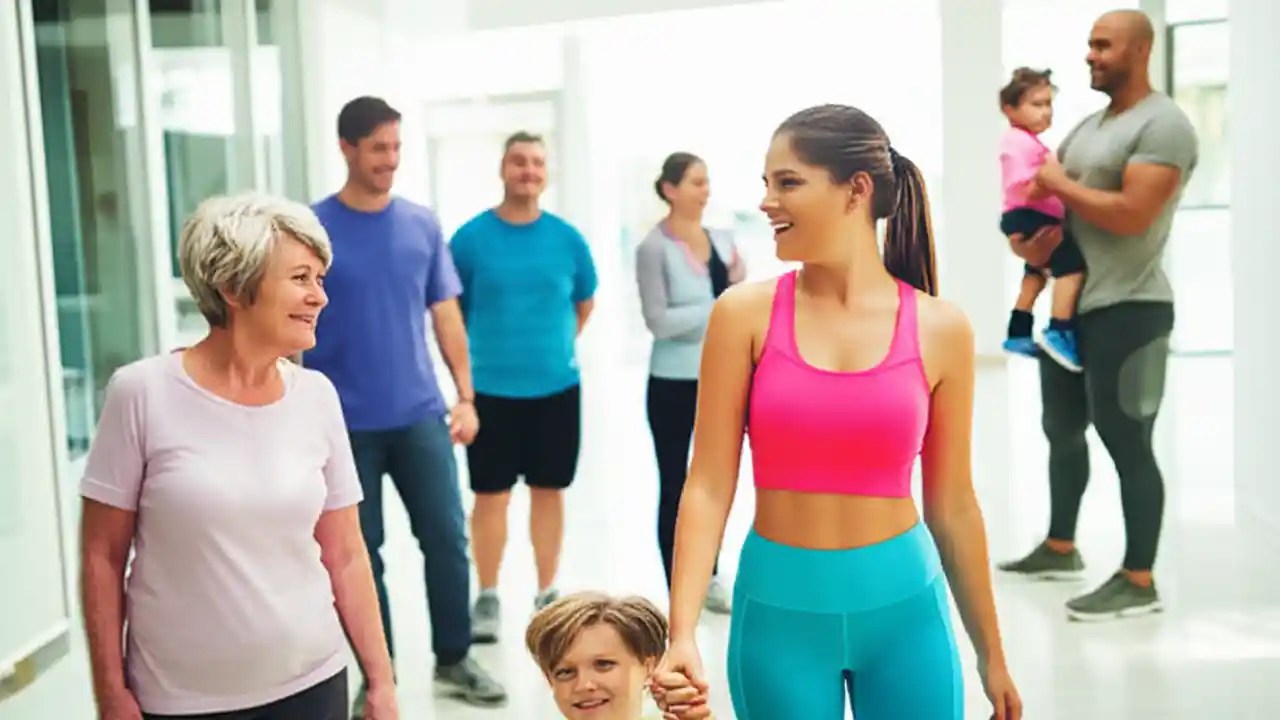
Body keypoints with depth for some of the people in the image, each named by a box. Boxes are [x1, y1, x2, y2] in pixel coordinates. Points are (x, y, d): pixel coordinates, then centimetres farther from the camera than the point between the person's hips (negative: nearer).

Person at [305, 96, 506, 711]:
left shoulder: (423, 225, 4)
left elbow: (445, 316, 8)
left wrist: (465, 395, 2)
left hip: (420, 415, 2)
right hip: (346, 422, -2)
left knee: (447, 538, 5)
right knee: (360, 551, 8)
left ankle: (454, 659, 22)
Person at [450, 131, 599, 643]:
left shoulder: (566, 237, 0)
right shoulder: (471, 237, -5)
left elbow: (585, 302, 14)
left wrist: (556, 344, 10)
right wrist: (478, 354, 6)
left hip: (557, 386, 2)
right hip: (491, 388, -2)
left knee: (549, 491, 11)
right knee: (490, 495, 4)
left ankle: (547, 594, 24)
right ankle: (488, 597, 19)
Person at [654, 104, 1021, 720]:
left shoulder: (939, 329, -3)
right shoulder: (745, 314, -6)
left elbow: (952, 506, 4)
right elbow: (709, 486, -7)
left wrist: (991, 655, 9)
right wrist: (683, 632, -16)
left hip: (904, 605, 1)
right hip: (778, 609, -1)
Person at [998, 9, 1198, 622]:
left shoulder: (1163, 125, -13)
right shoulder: (1088, 127, 15)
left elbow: (1132, 214, -24)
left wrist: (1059, 184, -12)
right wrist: (1032, 231, -4)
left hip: (1126, 311, -9)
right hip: (1071, 305, 9)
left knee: (1127, 443, -4)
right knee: (1063, 431, 18)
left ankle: (1138, 583, 5)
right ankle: (1059, 548, 34)